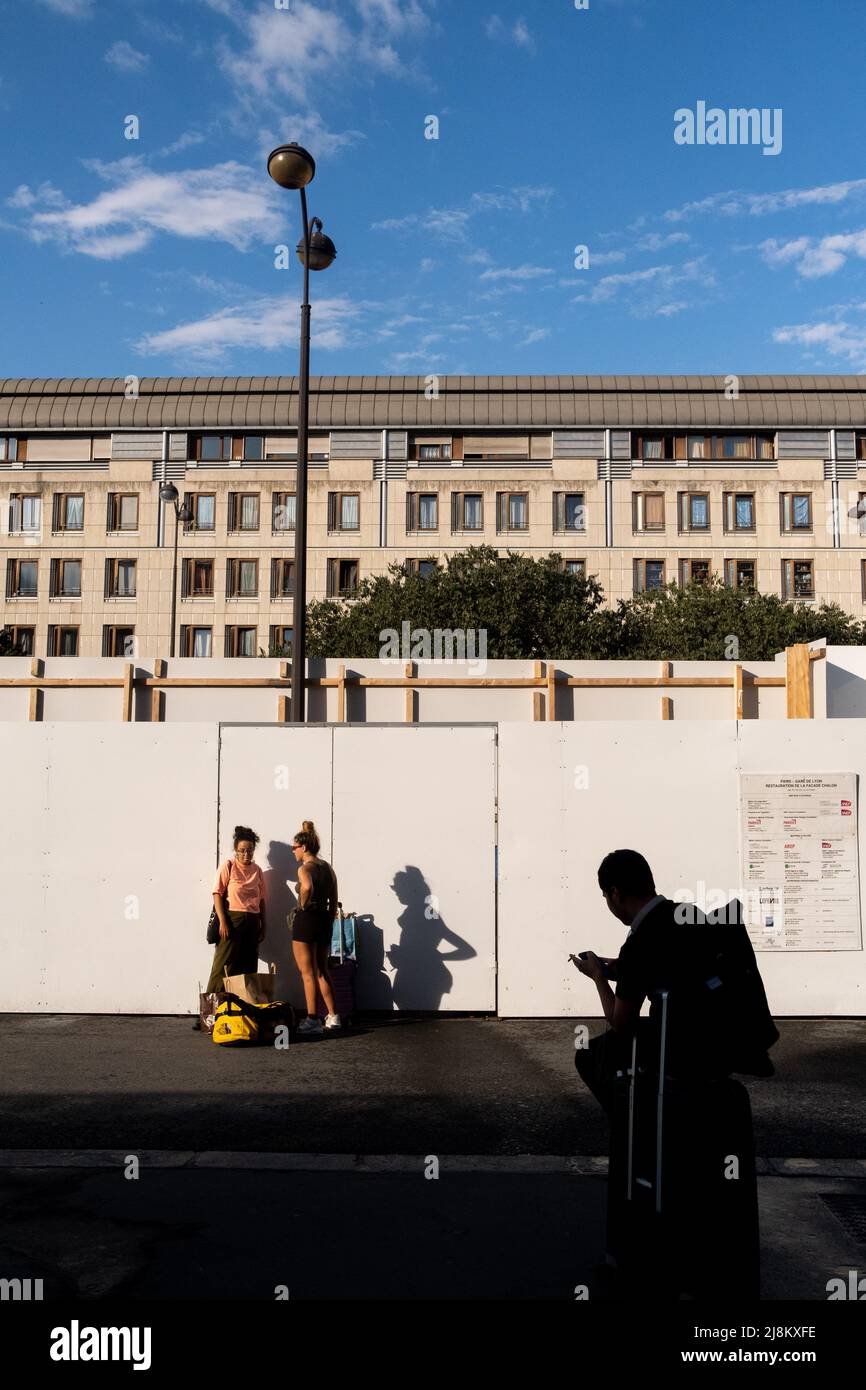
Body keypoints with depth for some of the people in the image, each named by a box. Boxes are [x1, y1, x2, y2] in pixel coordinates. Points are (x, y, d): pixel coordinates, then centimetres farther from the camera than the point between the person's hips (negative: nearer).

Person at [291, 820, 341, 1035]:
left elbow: (307, 887, -35)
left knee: (308, 974, 1)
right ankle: (333, 1017, 16)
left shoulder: (305, 868, -12)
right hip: (325, 919, 7)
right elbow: (334, 900, 13)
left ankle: (312, 1021, 4)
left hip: (306, 920, -7)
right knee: (322, 971, 17)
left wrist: (302, 906, -19)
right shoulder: (328, 868, 11)